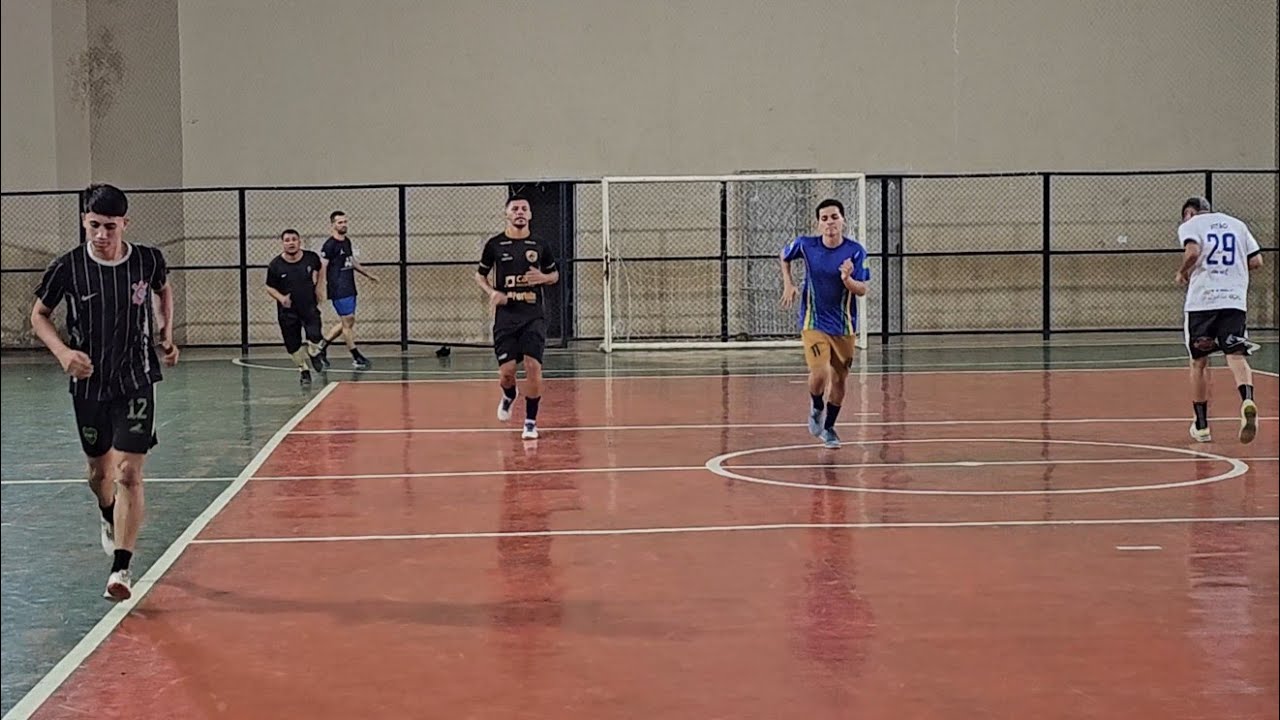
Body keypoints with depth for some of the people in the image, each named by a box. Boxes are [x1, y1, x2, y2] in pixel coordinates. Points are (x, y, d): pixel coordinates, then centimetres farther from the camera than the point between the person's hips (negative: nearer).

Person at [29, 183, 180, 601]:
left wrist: (166, 335, 4)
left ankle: (121, 569, -10)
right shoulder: (67, 267, -12)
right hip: (88, 383, 1)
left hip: (137, 382, -1)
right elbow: (38, 315, 2)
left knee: (129, 474, -12)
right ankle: (109, 518, 52)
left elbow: (164, 290, 15)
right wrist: (63, 352, -15)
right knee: (99, 470, 18)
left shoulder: (148, 261, -10)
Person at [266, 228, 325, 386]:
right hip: (288, 311, 0)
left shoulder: (311, 258, -7)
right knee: (293, 345, 3)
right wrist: (281, 297, -17)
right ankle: (305, 371, 27)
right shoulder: (275, 265, -11)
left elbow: (319, 270, 18)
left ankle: (314, 356, 17)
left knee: (314, 336, -18)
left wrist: (316, 281, 2)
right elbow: (270, 288, 0)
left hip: (310, 306, 0)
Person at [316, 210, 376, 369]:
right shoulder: (330, 245, -12)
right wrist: (322, 289, -22)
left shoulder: (347, 241, 14)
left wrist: (368, 274, 34)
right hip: (339, 290, -9)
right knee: (348, 322, -4)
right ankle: (356, 358, 1)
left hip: (350, 288, 9)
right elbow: (322, 267, -15)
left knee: (346, 322, 12)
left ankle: (322, 346, 23)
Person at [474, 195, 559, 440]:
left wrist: (543, 277, -7)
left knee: (533, 366, -12)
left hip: (534, 315, 0)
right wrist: (492, 292, -8)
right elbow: (480, 275, 12)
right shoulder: (495, 244, 2)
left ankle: (531, 421, 2)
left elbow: (555, 275, 16)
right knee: (506, 371, -5)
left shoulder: (539, 245, 5)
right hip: (506, 315, 0)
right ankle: (508, 396, 33)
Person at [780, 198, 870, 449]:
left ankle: (829, 428, 32)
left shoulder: (855, 251, -13)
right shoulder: (806, 245, -9)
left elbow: (862, 290, -13)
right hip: (814, 323, -1)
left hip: (844, 326, 1)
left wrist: (847, 280, -33)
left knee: (839, 379, 11)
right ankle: (816, 408, 13)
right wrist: (788, 284, 2)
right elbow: (785, 256, 13)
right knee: (820, 374, -20)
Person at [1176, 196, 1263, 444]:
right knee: (1236, 356, -7)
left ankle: (1201, 425, 17)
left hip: (1201, 300, -2)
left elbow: (1193, 251, -15)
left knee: (1199, 362, 12)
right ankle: (1248, 402, -37)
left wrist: (1183, 272, 3)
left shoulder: (1189, 225, 6)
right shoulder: (1237, 224, 18)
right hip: (1235, 300, 2)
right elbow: (1256, 261, 12)